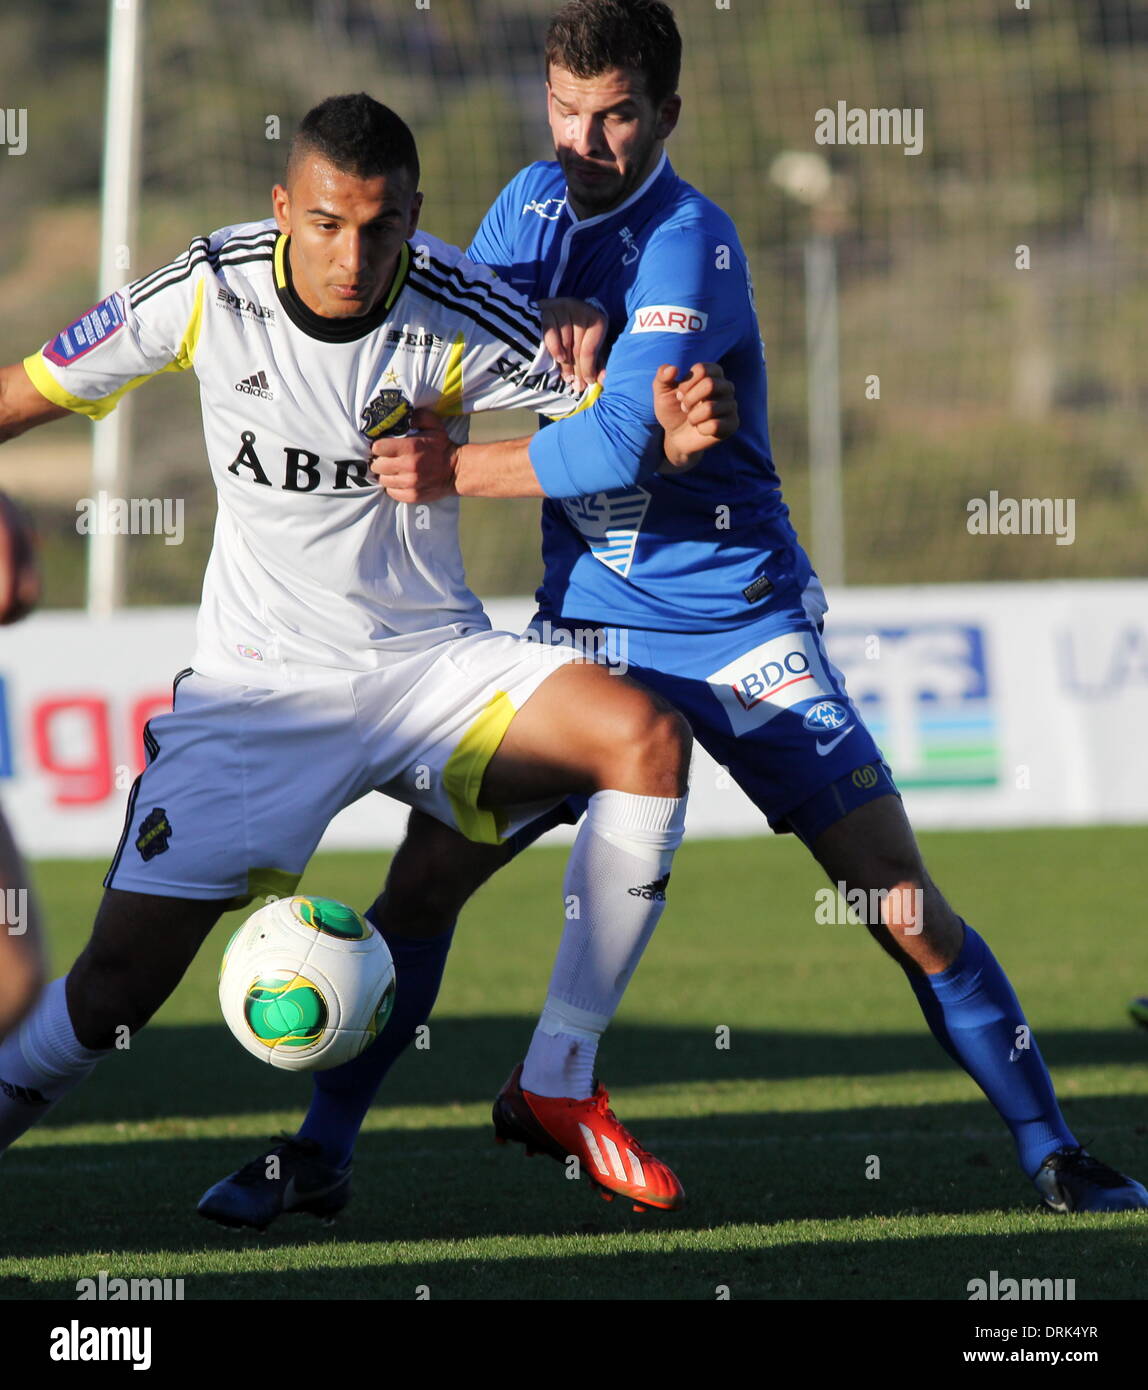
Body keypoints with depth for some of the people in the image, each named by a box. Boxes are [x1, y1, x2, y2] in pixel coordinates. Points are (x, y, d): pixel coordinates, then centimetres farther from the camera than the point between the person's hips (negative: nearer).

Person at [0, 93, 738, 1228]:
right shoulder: (209, 290, -11)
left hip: (431, 662, 0)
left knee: (645, 738, -25)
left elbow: (625, 424, -13)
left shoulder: (458, 317, -15)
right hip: (256, 690, 0)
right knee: (119, 984, -12)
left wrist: (674, 432, -35)